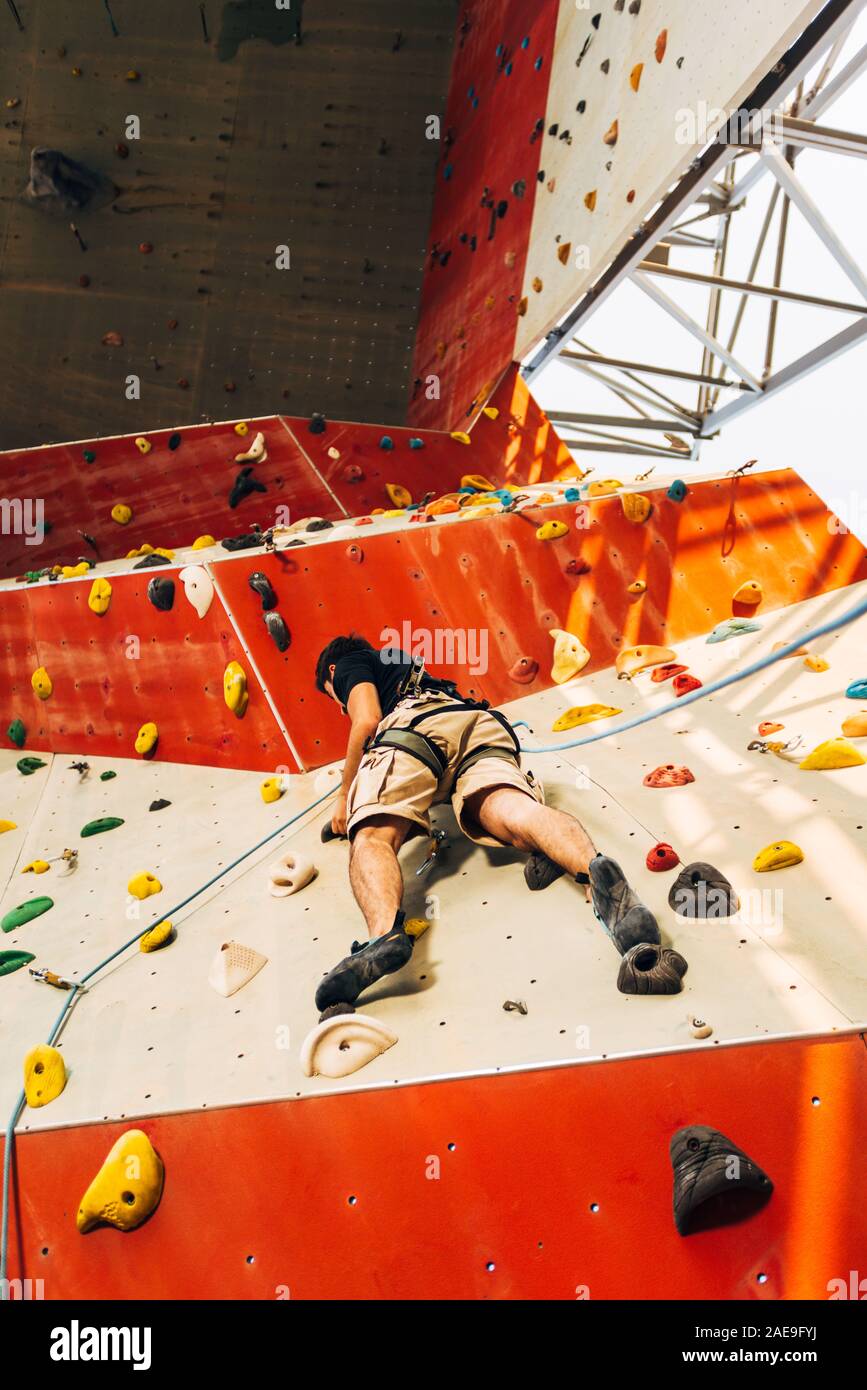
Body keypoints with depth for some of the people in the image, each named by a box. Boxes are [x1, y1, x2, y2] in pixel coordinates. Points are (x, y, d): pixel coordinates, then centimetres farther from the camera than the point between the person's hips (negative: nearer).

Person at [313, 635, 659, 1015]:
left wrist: (344, 796, 14)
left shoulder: (348, 665, 26)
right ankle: (592, 868, -58)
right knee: (512, 813, -23)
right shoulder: (407, 669, 49)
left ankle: (384, 932, -52)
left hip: (415, 722, -5)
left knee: (372, 838, -17)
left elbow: (367, 720, 6)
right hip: (484, 723, 6)